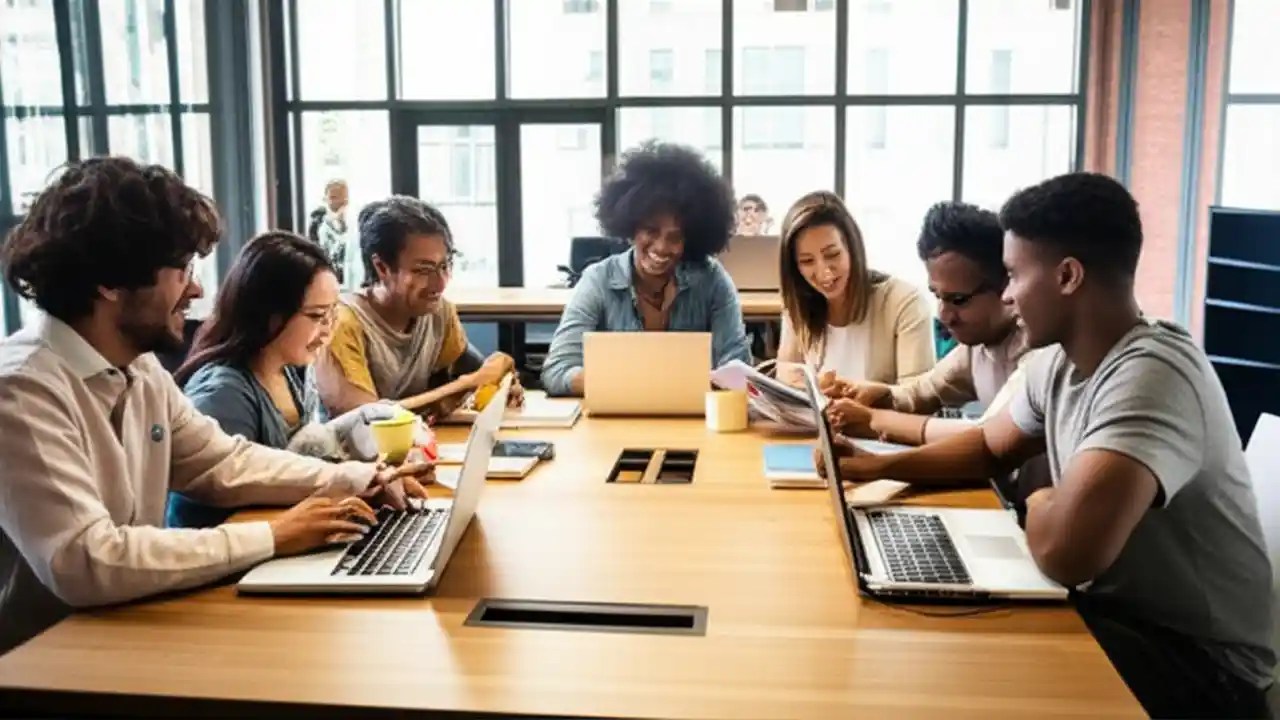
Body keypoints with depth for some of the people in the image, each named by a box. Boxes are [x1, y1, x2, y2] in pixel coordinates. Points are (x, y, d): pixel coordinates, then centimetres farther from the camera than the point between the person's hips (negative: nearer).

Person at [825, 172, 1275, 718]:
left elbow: (1065, 550, -43)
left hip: (1199, 660, -8)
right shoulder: (1059, 362, 0)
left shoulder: (1150, 377, -31)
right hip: (1113, 609, 8)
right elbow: (990, 447, 19)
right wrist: (878, 466, 4)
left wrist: (1039, 504, -18)